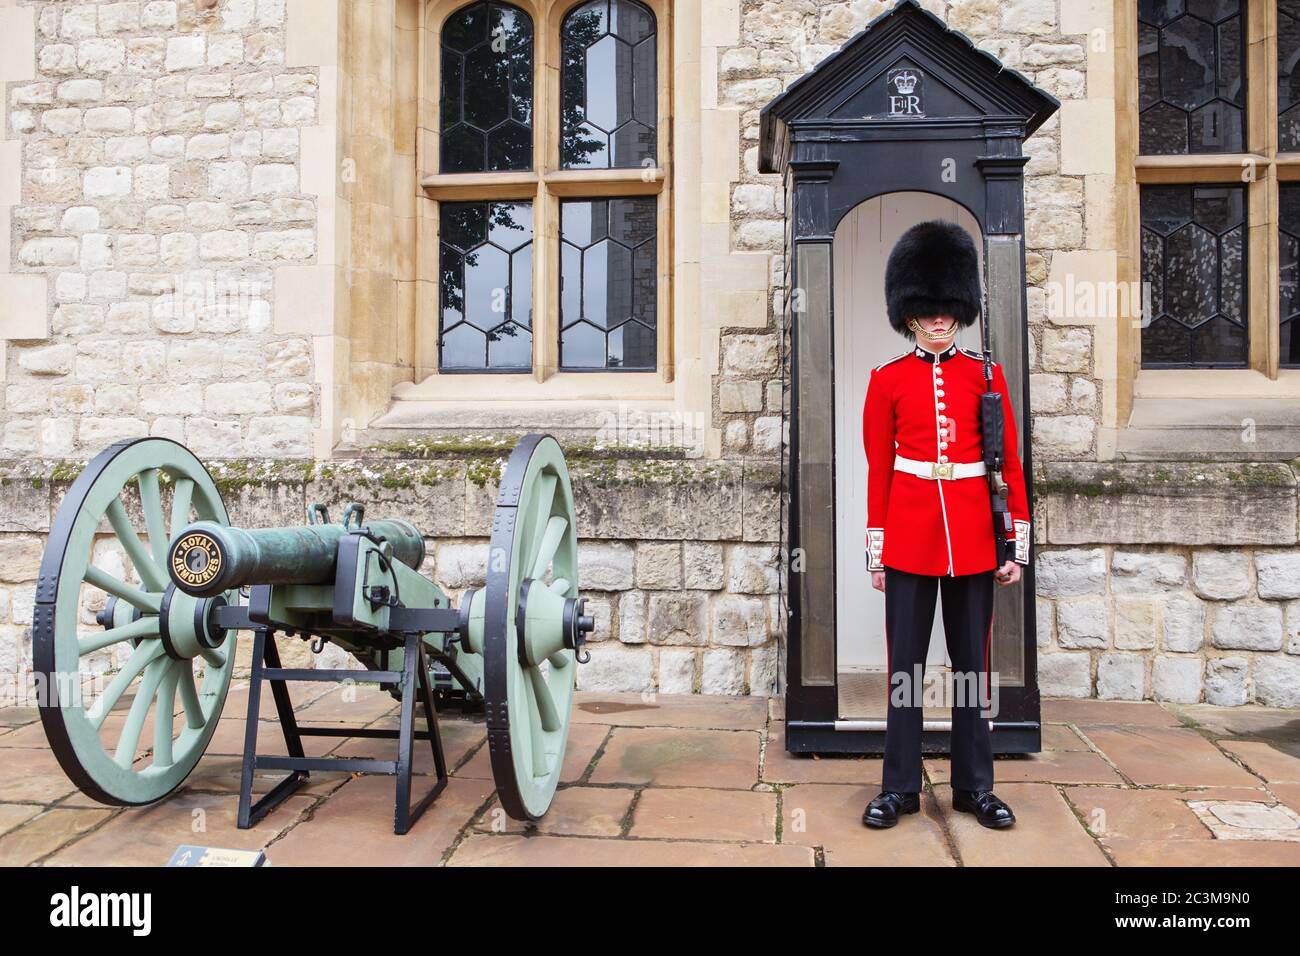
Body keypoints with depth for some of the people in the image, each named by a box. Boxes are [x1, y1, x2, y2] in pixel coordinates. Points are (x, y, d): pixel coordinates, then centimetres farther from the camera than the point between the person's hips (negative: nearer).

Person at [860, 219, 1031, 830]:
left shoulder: (986, 376, 5)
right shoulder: (888, 380, 3)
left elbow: (1010, 463, 5)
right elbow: (878, 471, 3)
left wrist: (1017, 544, 0)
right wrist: (875, 552, 1)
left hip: (973, 539, 1)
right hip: (909, 539, -1)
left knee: (973, 662, 9)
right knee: (904, 663, 4)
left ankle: (974, 787, 23)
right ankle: (900, 787, 17)